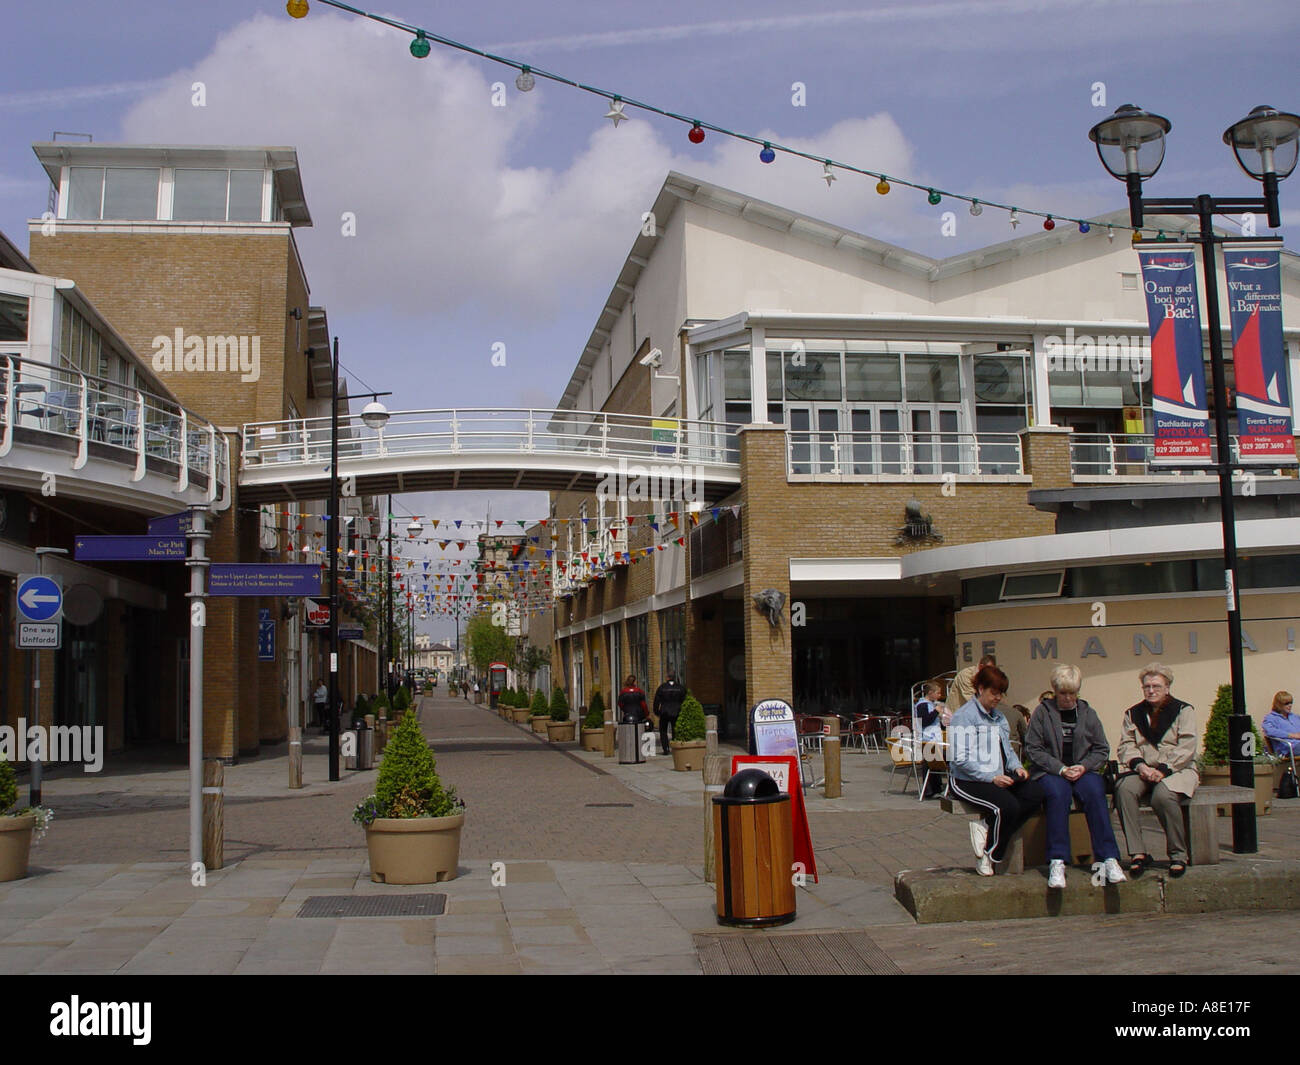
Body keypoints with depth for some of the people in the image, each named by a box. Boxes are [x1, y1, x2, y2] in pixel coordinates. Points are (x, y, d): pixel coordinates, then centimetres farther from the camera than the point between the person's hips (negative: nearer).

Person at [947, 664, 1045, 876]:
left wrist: (1017, 767, 1)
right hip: (967, 780, -8)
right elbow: (960, 759, -15)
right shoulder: (964, 717, -8)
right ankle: (987, 857, -10)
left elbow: (1007, 749, 24)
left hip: (998, 777, 8)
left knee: (1035, 792, -18)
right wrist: (991, 777, -20)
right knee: (1008, 805, -31)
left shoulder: (998, 716, 18)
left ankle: (985, 827, -12)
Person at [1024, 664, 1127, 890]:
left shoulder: (1088, 713, 14)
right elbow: (1033, 748, 0)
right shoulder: (1042, 712, 7)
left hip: (1084, 771, 2)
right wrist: (1060, 769, -12)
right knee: (1058, 793, -35)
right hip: (1050, 773, -2)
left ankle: (1108, 858, -33)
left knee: (1095, 791, -32)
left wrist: (1084, 766, -8)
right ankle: (1057, 862, -37)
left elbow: (1102, 750, 11)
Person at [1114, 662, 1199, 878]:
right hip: (1143, 771, 3)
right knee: (1124, 789, -30)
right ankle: (1137, 852, -28)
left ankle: (1178, 855, -17)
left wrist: (1162, 770, -16)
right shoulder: (1133, 713, 17)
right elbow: (1125, 746, 8)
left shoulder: (1183, 710, 5)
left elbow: (1186, 748, -5)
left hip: (1176, 770, -3)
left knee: (1163, 795, -35)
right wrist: (1140, 765, -13)